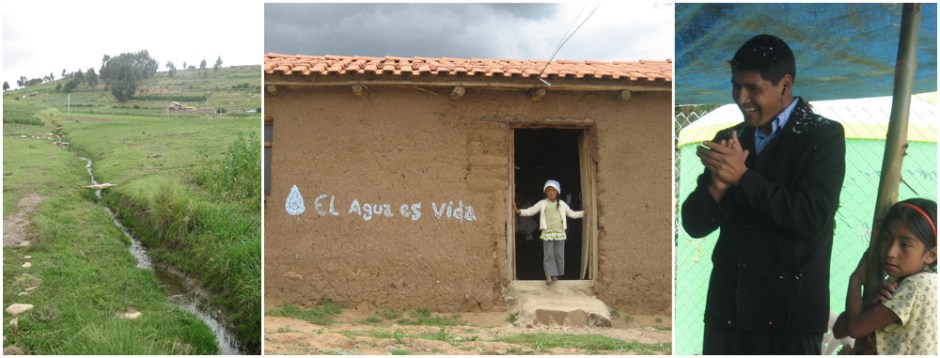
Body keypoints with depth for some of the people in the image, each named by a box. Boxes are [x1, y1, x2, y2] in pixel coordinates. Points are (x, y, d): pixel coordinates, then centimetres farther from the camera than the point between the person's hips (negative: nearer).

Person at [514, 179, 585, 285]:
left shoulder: (562, 204, 10)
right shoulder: (542, 203, 3)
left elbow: (572, 214, 18)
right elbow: (530, 211, -1)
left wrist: (585, 213, 10)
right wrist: (518, 211, -15)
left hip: (560, 233, 2)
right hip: (547, 233, -2)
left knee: (559, 255, 4)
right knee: (548, 255, -5)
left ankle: (555, 275, 14)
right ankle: (549, 276, -5)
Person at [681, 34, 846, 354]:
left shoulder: (823, 136, -2)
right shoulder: (729, 139, 11)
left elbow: (812, 218, -15)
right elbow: (694, 224, 7)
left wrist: (742, 177, -16)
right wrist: (717, 186, -13)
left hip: (788, 312, -4)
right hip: (727, 309, 5)